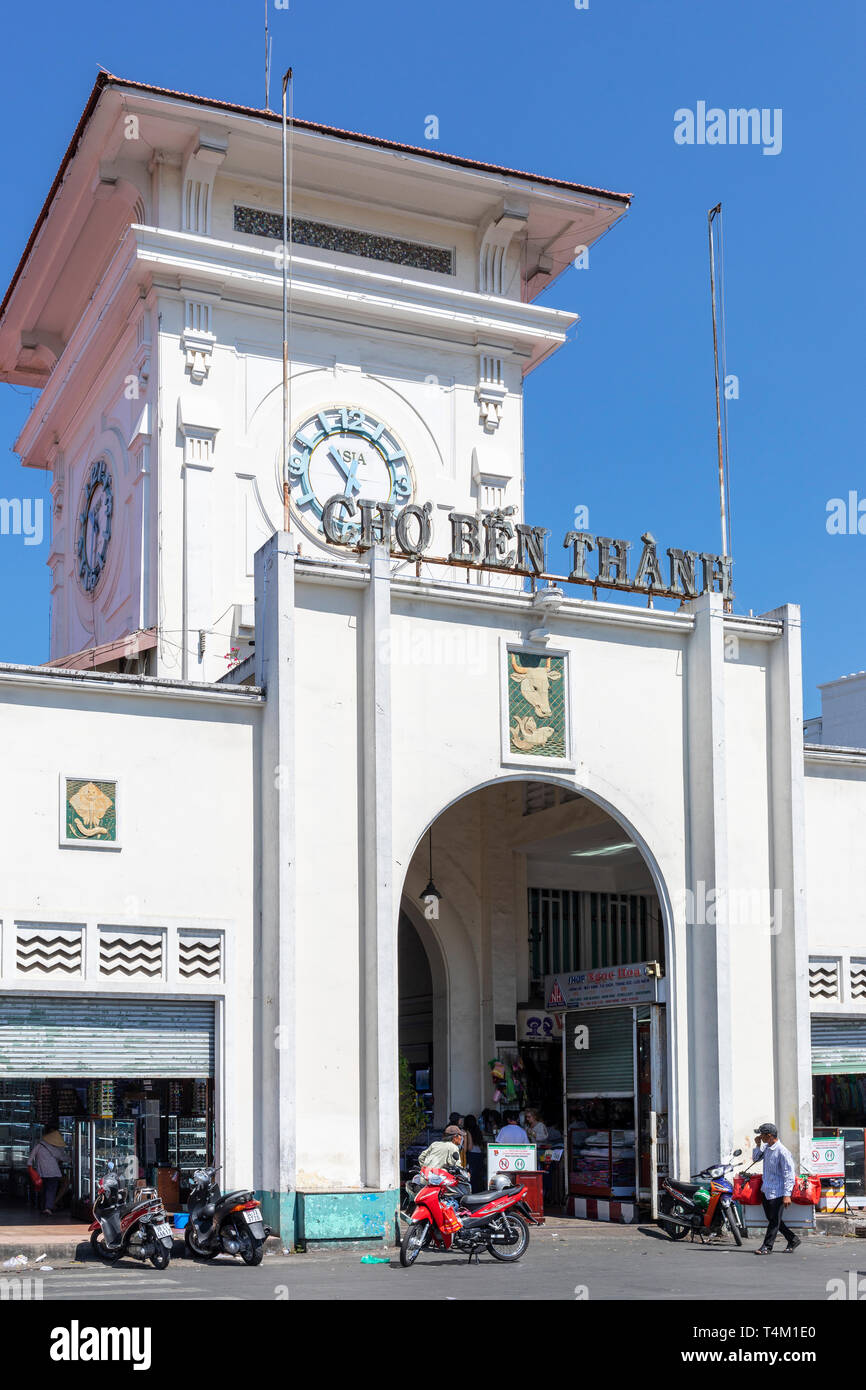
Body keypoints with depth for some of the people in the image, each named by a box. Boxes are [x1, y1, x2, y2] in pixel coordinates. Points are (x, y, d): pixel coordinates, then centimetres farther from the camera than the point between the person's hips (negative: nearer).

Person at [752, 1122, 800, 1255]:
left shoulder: (782, 1151, -19)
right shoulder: (766, 1147, 6)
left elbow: (789, 1174, -18)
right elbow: (755, 1159, 20)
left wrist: (787, 1195, -21)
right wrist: (758, 1145, 2)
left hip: (777, 1192, -9)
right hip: (766, 1190, 9)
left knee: (774, 1221, 0)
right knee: (771, 1219, 14)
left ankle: (767, 1247, 6)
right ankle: (793, 1239, 26)